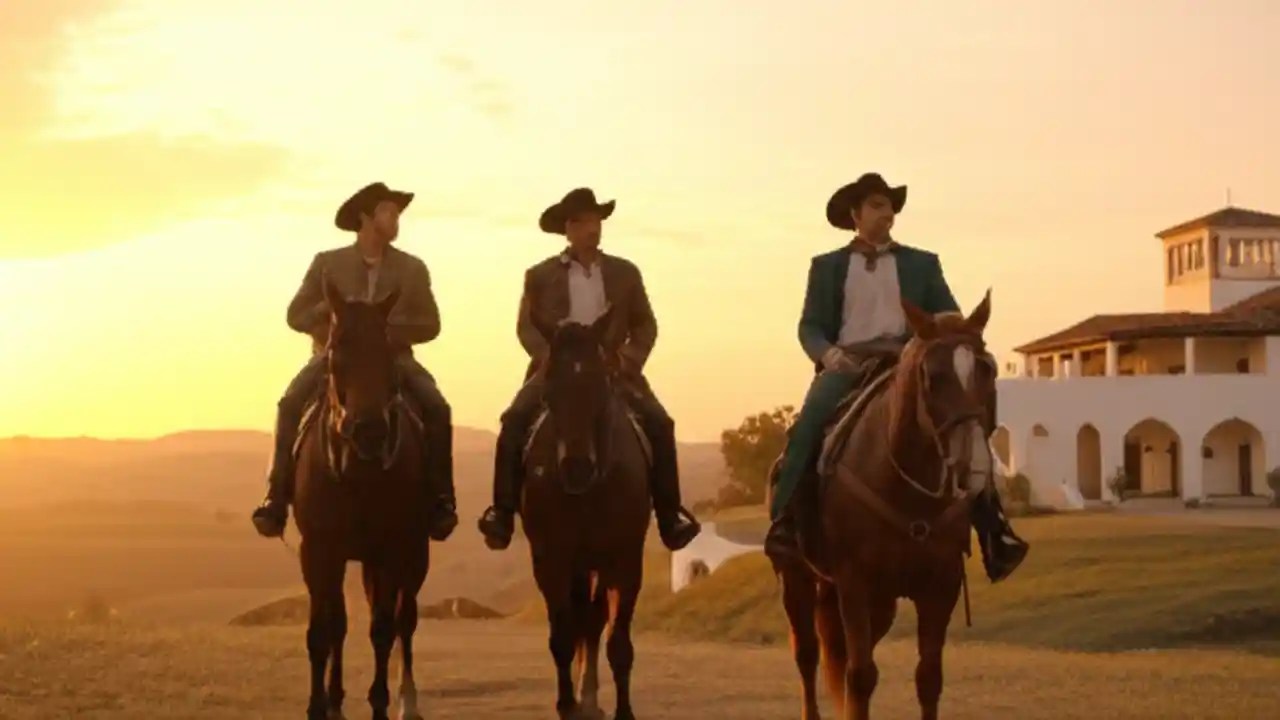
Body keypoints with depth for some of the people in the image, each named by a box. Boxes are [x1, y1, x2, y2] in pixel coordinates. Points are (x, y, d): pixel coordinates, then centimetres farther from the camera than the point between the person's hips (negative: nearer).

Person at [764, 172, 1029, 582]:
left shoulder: (922, 264, 19)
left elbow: (948, 315, 9)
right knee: (807, 424, -30)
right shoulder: (827, 267, 16)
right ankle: (783, 520, -26)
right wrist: (829, 354, -14)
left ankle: (991, 526, -22)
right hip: (846, 365, -1)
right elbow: (810, 326, 8)